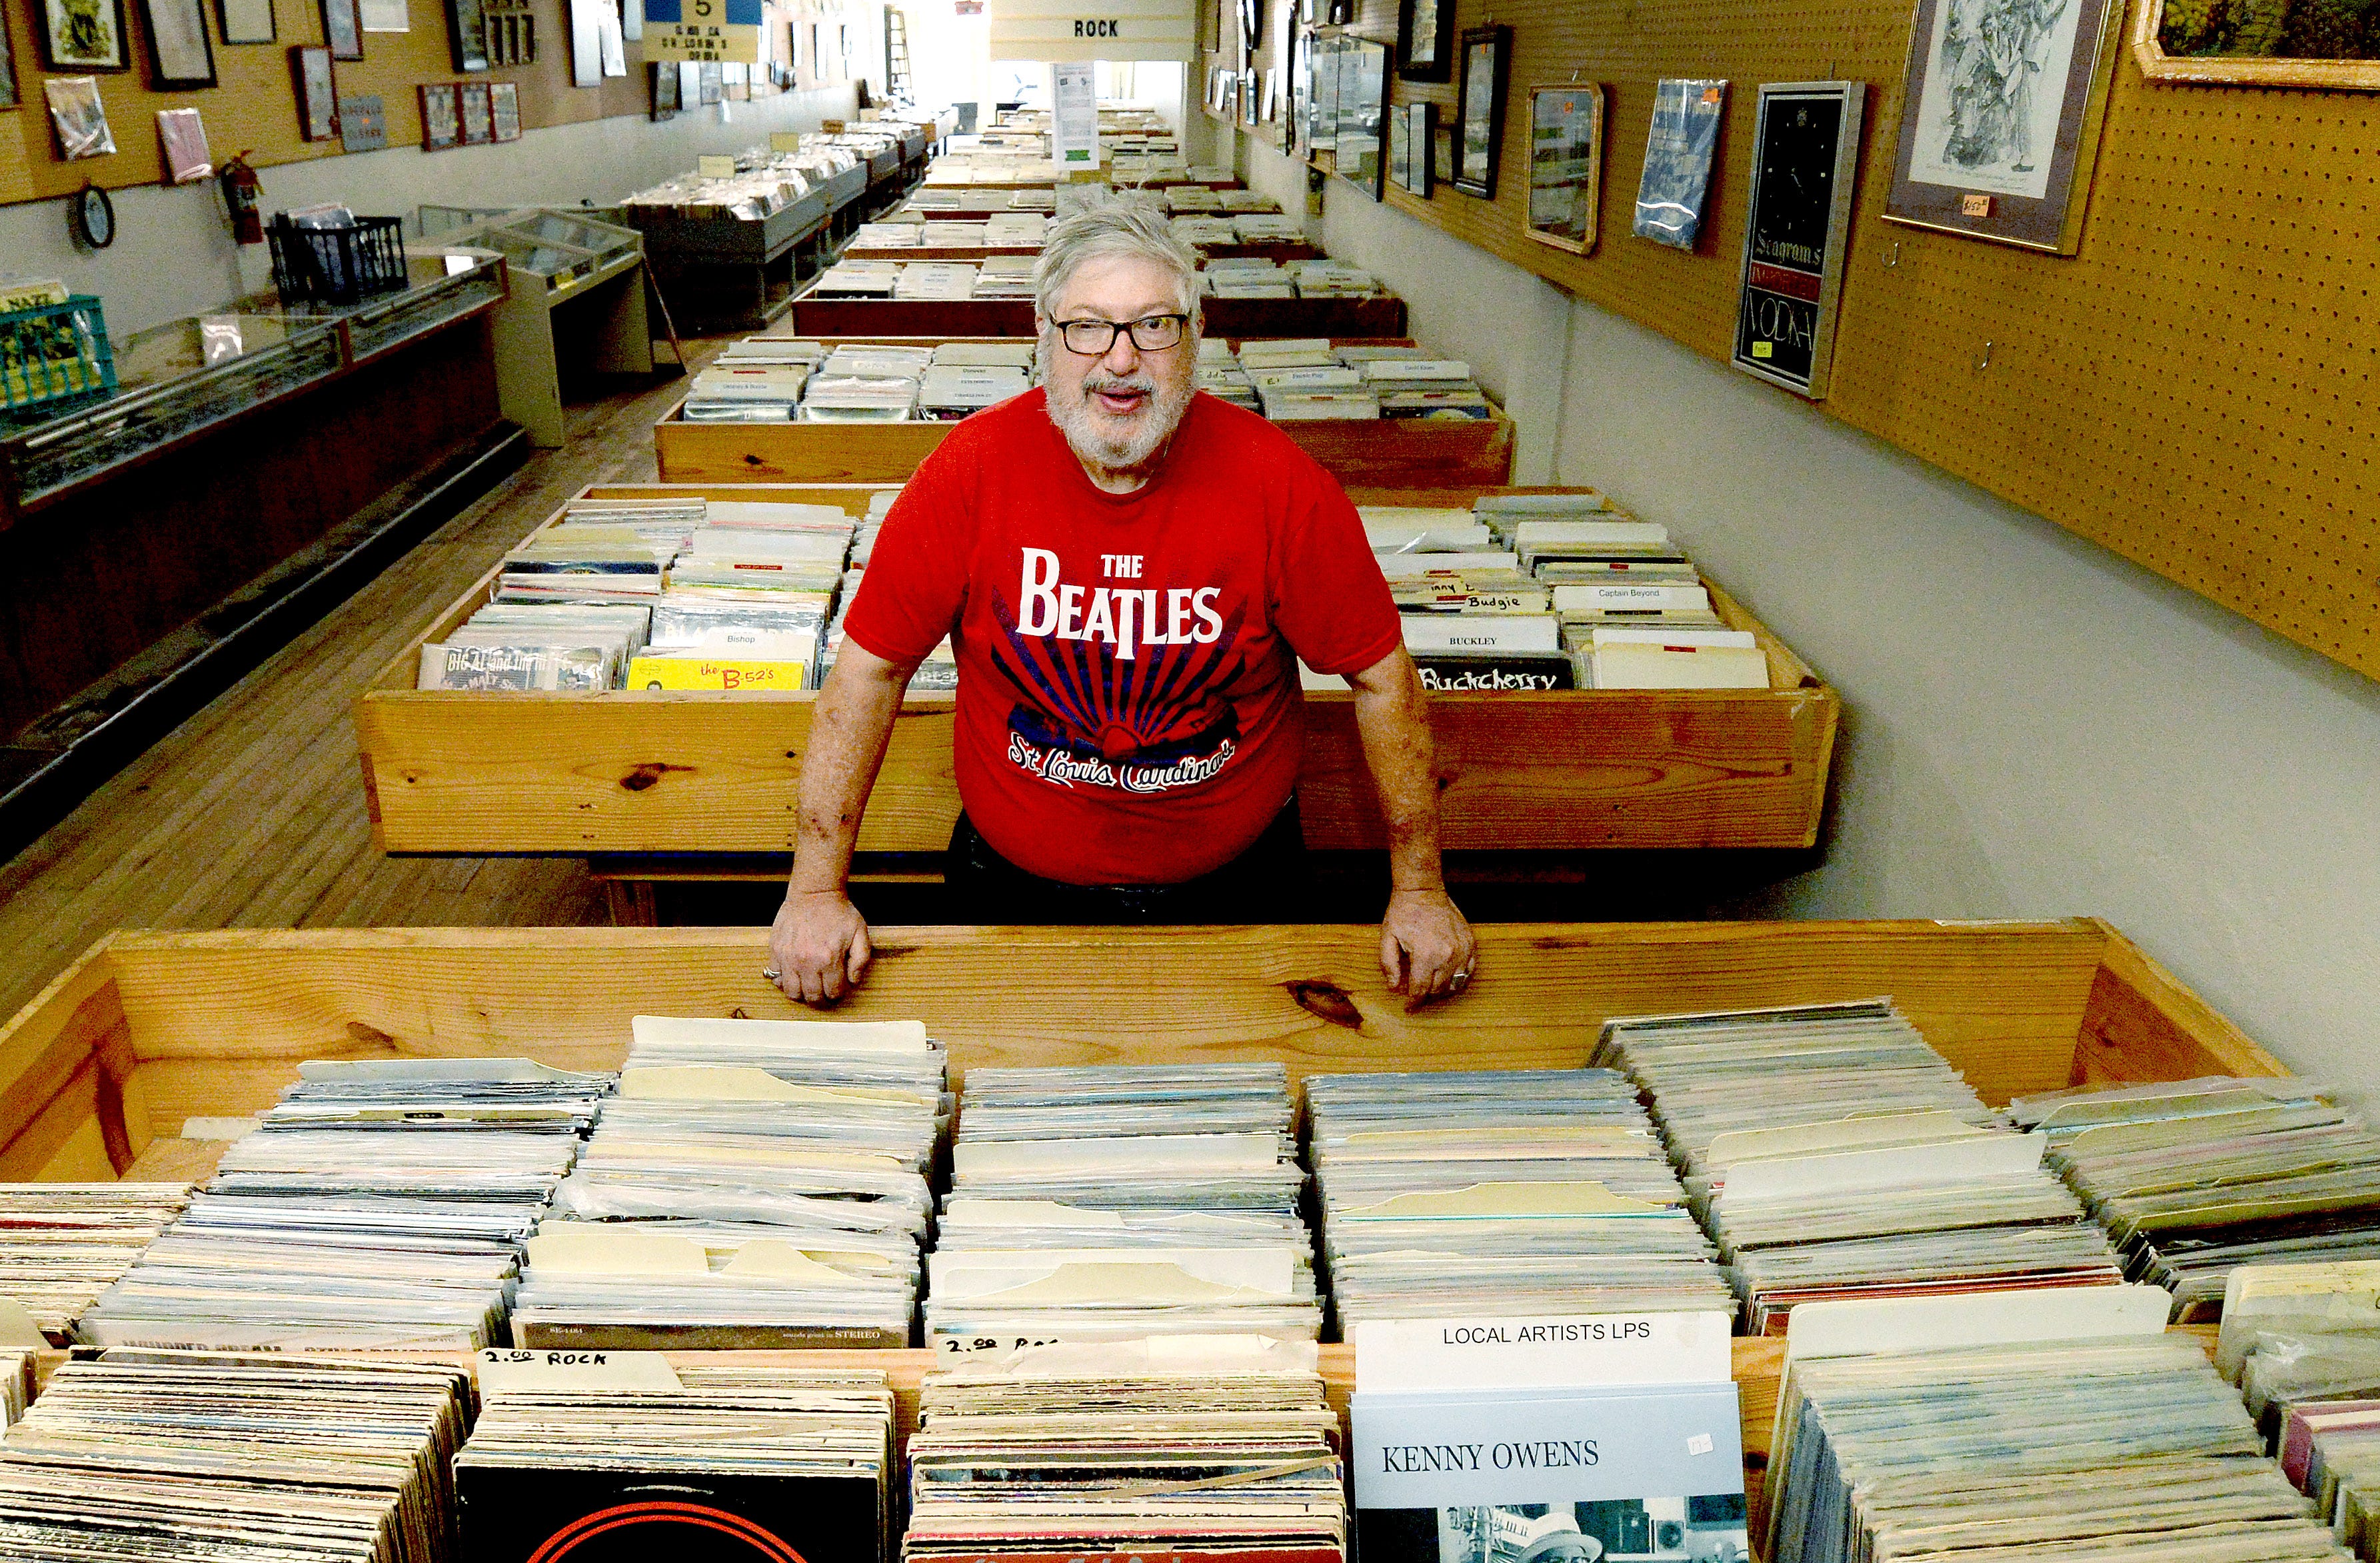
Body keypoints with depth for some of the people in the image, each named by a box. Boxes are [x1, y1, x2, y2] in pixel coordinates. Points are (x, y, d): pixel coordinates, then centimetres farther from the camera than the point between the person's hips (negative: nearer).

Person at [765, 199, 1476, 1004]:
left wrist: (1419, 888, -4)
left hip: (1226, 885, 0)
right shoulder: (973, 468, -13)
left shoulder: (1275, 480, -14)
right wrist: (816, 889, -10)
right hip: (1021, 886, 0)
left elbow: (1383, 679, -6)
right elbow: (868, 669, -8)